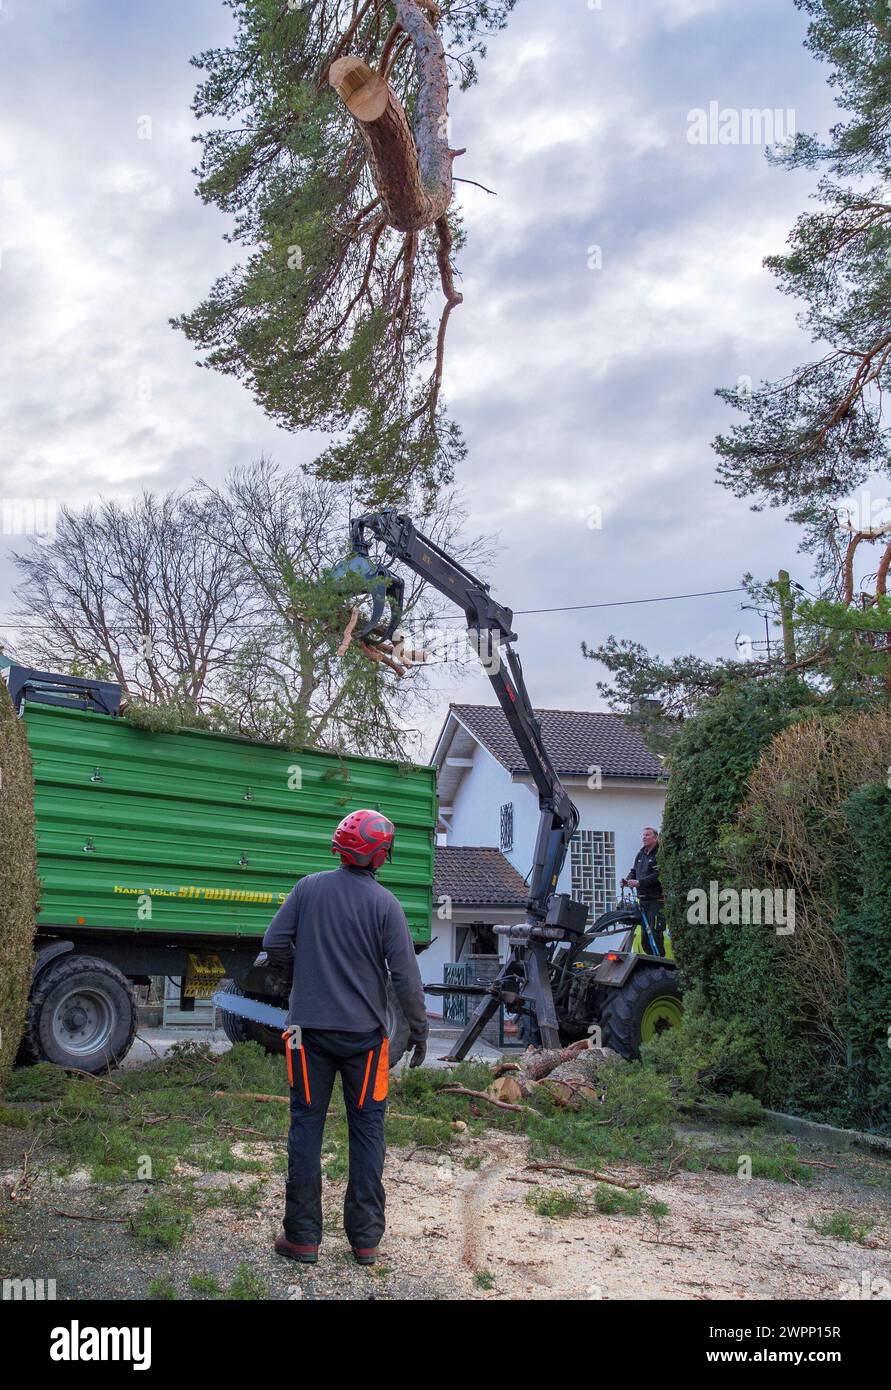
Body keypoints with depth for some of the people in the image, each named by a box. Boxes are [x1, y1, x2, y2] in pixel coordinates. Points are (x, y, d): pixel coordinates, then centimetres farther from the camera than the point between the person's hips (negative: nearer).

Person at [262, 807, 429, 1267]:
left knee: (306, 1126, 9)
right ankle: (365, 1238, 13)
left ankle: (303, 1236, 12)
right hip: (364, 1032, -1)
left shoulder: (309, 888, -3)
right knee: (367, 1130, 9)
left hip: (310, 1027, 1)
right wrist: (418, 1027, 2)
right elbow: (405, 974, -9)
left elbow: (273, 945, -2)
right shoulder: (384, 903, -9)